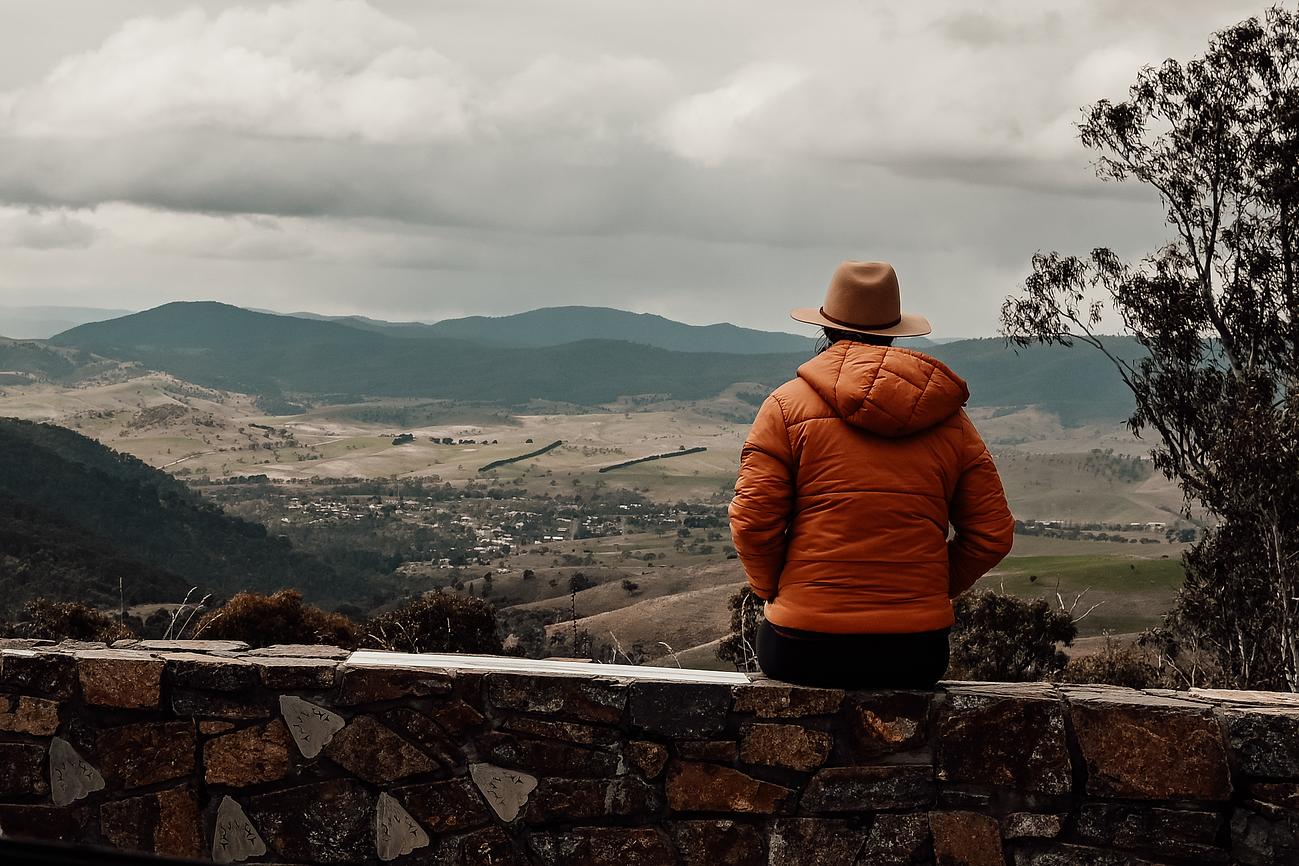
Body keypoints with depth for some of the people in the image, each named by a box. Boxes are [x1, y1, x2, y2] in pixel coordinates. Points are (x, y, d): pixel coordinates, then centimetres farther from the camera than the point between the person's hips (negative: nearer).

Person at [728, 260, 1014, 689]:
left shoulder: (788, 404, -1)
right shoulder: (949, 420, 8)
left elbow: (752, 522, -7)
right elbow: (992, 535, 7)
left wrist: (773, 590, 10)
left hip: (804, 652, -2)